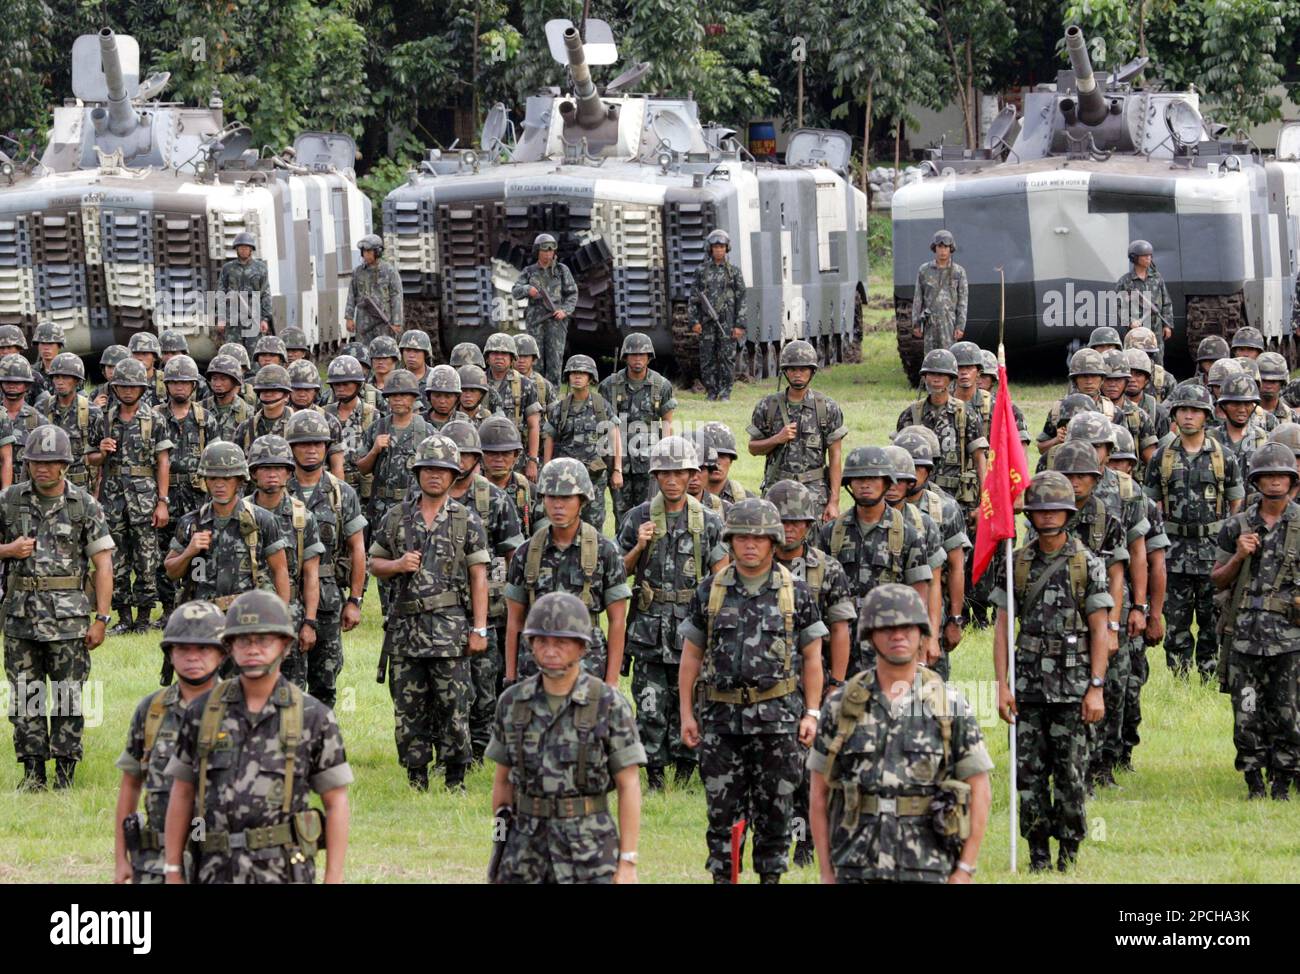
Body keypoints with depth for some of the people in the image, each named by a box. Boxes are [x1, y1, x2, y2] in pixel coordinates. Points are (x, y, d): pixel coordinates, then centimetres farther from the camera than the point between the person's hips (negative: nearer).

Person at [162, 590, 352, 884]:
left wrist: (333, 881, -4)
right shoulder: (203, 712, 7)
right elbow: (182, 793, 12)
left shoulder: (313, 717, 0)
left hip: (284, 874, -3)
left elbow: (336, 803, 2)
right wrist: (172, 872, 8)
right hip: (218, 874, 3)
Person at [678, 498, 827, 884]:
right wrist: (686, 713, 4)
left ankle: (771, 874, 14)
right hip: (721, 717, 1)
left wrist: (811, 713, -2)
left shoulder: (796, 593, 3)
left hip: (778, 717, -1)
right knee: (722, 805, 3)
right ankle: (722, 875, 12)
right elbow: (691, 656, 9)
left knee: (775, 806, 4)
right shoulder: (710, 591, 5)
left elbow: (812, 658, 5)